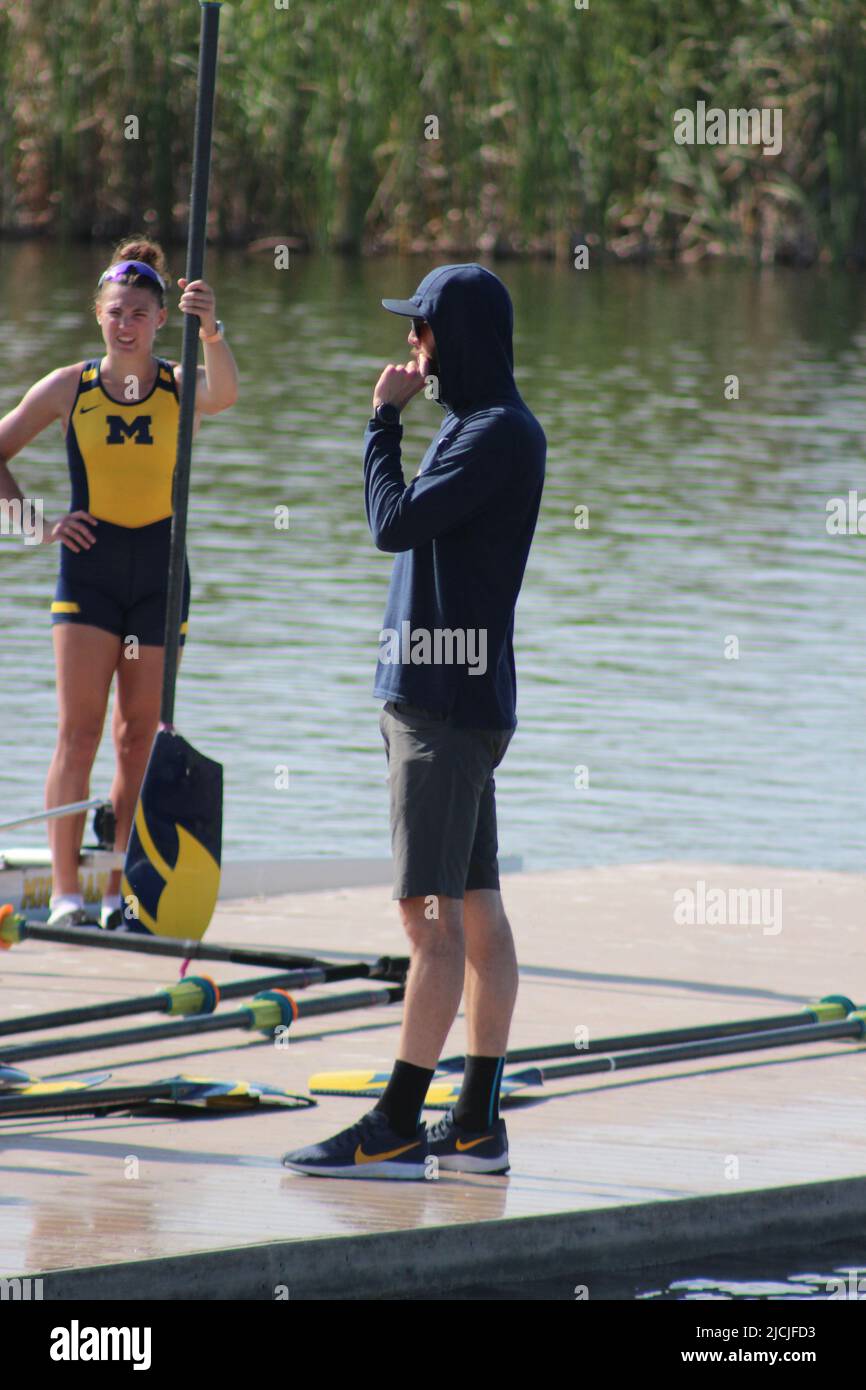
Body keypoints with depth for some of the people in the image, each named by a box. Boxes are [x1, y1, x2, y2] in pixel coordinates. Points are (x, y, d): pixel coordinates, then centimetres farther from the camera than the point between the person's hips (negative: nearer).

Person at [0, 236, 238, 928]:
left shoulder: (179, 386, -1)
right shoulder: (69, 389, 1)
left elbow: (225, 393, -24)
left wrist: (211, 330, -42)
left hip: (159, 571, 1)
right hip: (89, 566, -1)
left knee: (140, 740, 5)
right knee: (79, 733, -8)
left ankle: (121, 892, 11)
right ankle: (66, 891, -10)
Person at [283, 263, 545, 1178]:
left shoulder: (501, 433, -13)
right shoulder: (470, 427, 18)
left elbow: (395, 523, -19)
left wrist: (382, 422, -9)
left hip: (452, 706, -10)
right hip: (433, 697, 10)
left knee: (434, 917, -9)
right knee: (475, 914, 9)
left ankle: (395, 1129, -11)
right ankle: (476, 1127, 10)